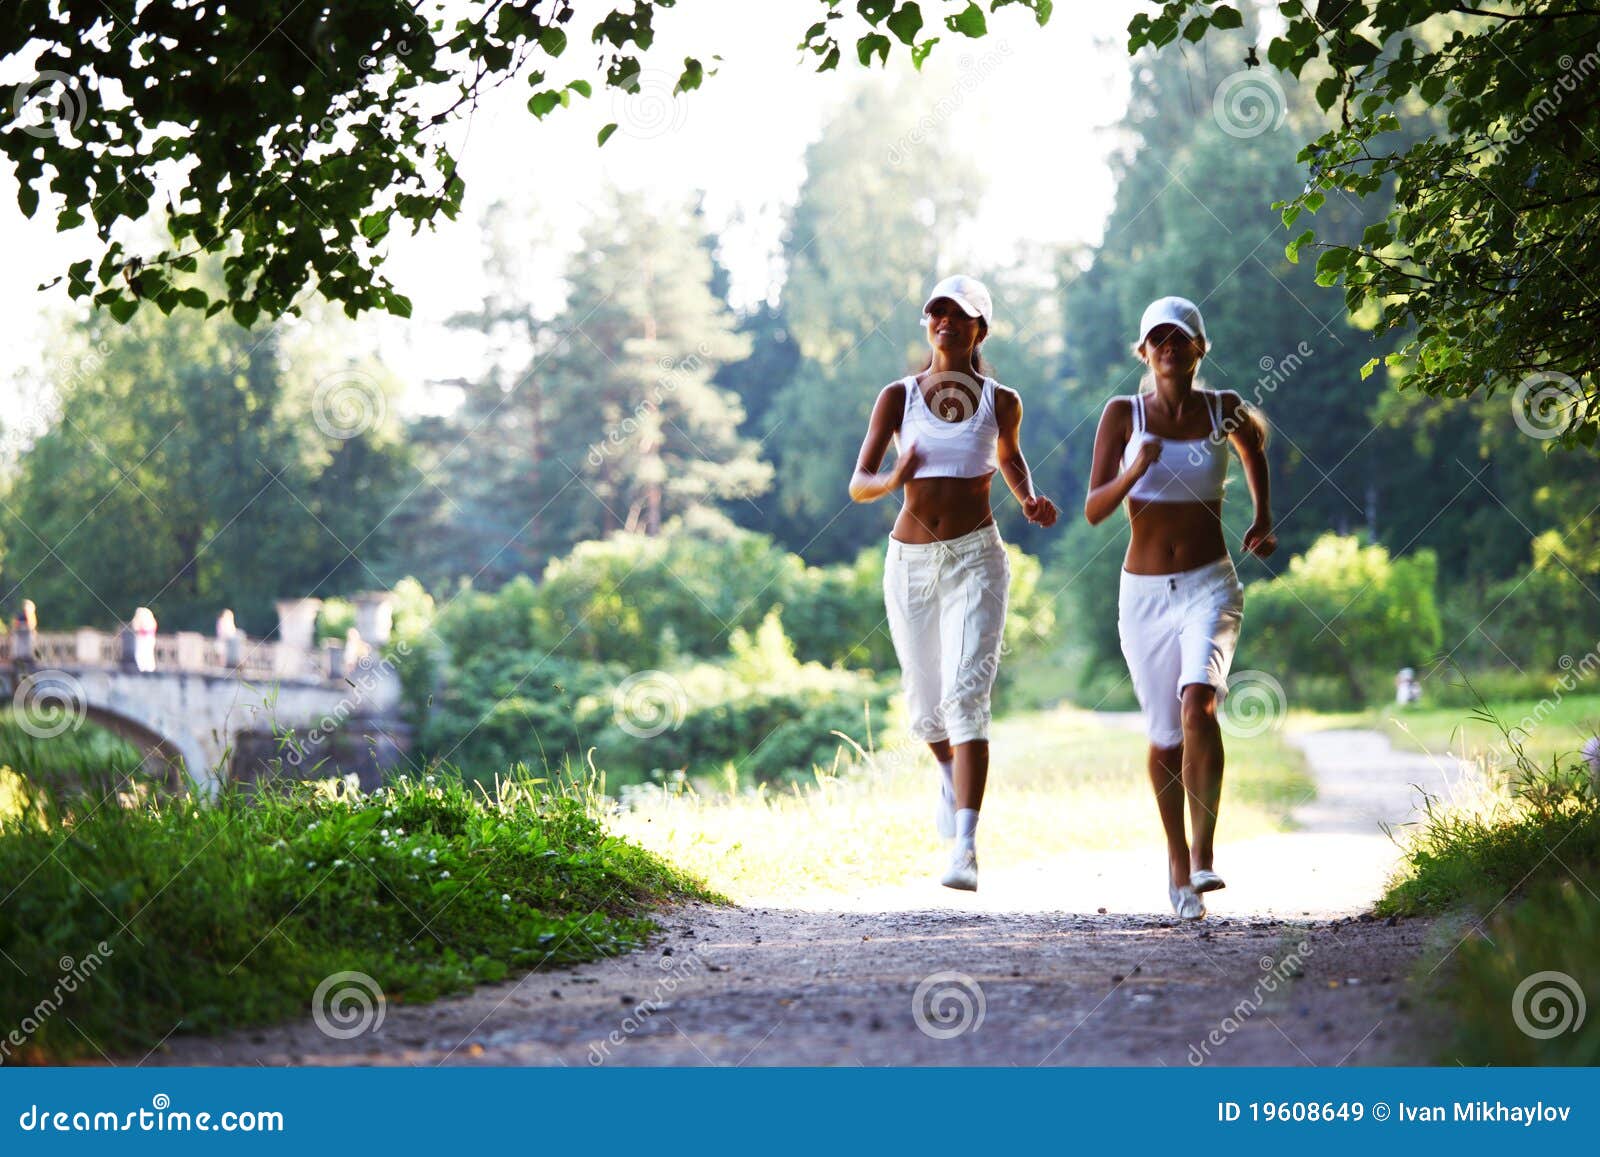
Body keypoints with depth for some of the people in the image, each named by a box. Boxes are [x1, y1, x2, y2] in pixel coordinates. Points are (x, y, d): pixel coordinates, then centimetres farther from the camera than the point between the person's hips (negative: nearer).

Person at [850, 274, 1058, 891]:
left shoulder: (1001, 401, 4)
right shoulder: (898, 396, 3)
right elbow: (858, 485, -3)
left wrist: (1029, 501, 6)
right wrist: (893, 480, -25)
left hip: (975, 557, -2)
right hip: (909, 560, 2)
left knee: (966, 695, -19)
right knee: (926, 706, 12)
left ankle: (964, 848, -25)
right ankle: (951, 775, 48)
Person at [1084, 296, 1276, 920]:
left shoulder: (1223, 408, 2)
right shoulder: (1123, 414, -2)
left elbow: (1255, 444, 26)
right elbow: (1094, 510, -7)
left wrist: (1264, 518, 20)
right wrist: (1134, 471, -24)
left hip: (1209, 587, -1)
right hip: (1143, 593, 1)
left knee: (1198, 702, -27)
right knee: (1165, 737, 7)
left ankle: (1203, 856, -26)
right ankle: (1176, 858, 29)